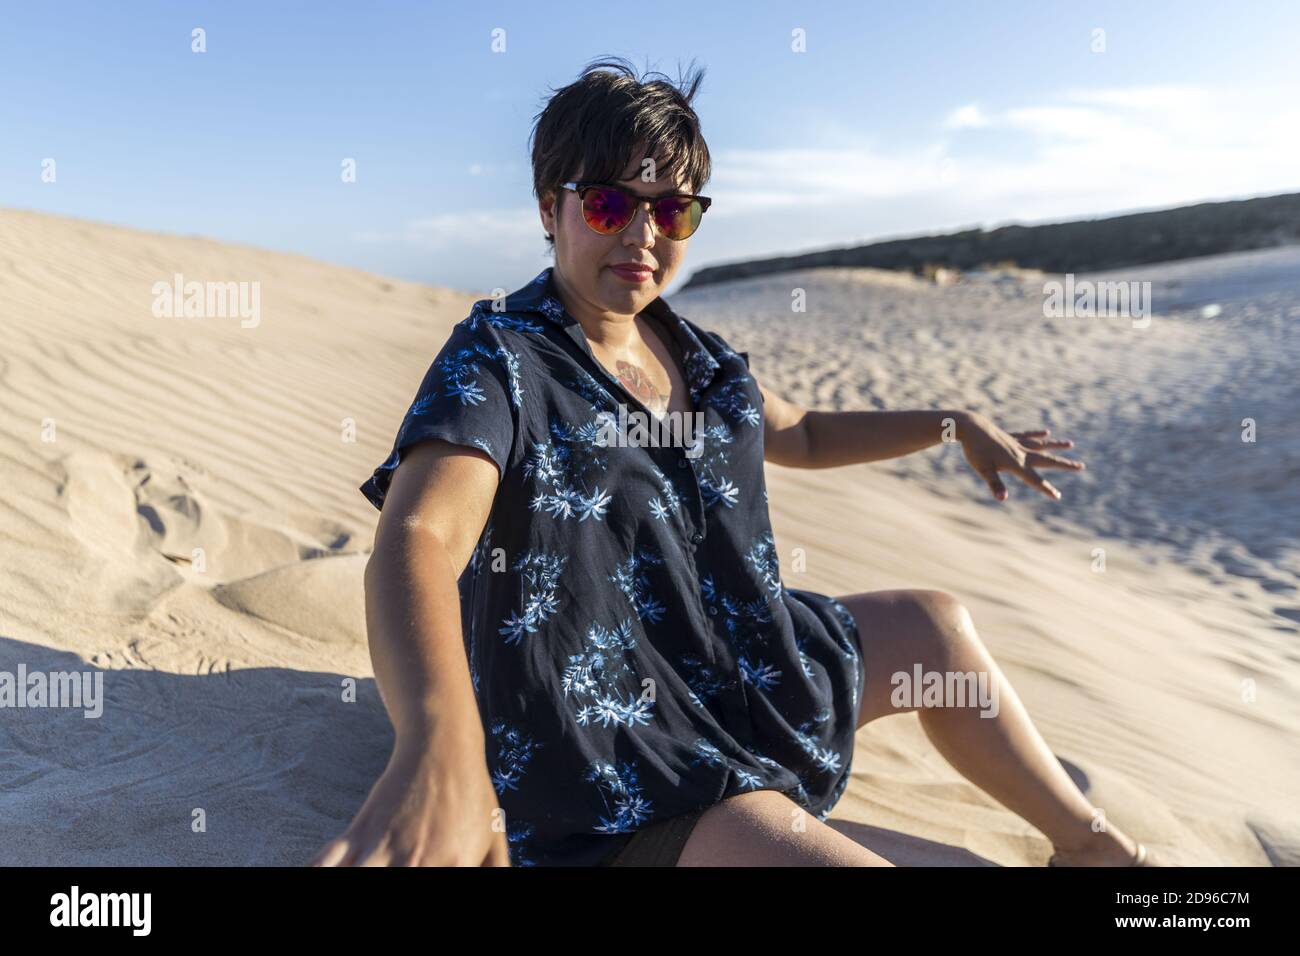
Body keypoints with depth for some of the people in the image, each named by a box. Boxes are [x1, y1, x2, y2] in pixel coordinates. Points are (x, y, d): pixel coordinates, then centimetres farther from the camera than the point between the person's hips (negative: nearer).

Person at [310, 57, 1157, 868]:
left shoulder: (700, 359, 4)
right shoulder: (496, 364, -19)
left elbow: (801, 434, 23)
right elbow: (418, 538, -37)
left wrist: (955, 423, 15)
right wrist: (437, 742, -57)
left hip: (734, 654, 9)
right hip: (602, 756, -8)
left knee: (934, 625, 17)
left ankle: (1096, 844, 34)